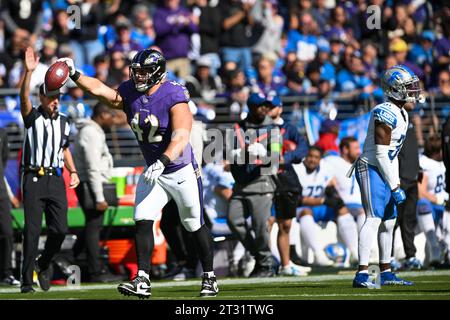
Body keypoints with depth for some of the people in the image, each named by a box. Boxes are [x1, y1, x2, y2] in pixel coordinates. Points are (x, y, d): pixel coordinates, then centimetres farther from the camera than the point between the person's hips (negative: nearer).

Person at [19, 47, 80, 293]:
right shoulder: (32, 117, -1)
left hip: (56, 178, 4)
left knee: (59, 229, -3)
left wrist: (73, 171, 12)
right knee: (32, 230, -7)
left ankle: (43, 264, 22)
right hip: (34, 178, -4)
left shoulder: (63, 122, 14)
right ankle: (27, 280, -3)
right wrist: (29, 72, -35)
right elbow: (24, 99, -21)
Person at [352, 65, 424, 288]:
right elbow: (381, 154, -20)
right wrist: (394, 187, -16)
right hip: (372, 170, -10)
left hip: (386, 172, 10)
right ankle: (362, 274, -20)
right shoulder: (386, 114, -18)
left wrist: (397, 183, 16)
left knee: (389, 222, 13)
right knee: (374, 219, -16)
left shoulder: (401, 114, 13)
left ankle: (386, 273, 20)